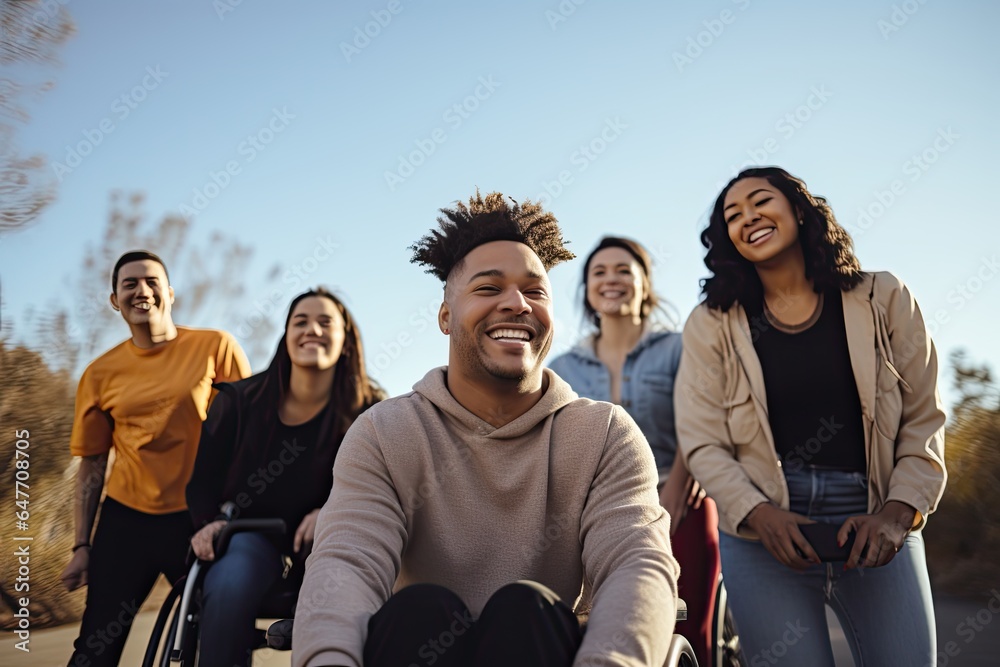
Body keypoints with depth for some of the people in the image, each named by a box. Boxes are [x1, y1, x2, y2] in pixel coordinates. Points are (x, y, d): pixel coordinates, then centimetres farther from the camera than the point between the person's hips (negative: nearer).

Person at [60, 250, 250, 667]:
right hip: (125, 522, 2)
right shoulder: (100, 374, 3)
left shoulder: (216, 347, -4)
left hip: (200, 521, -2)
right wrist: (81, 545, 6)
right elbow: (91, 465, 8)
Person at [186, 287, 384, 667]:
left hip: (326, 541, 0)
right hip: (252, 534, 1)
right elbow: (205, 478, 6)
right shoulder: (239, 400, 0)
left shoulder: (369, 412, -4)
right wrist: (207, 523, -15)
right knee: (229, 587, -34)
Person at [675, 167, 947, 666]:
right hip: (762, 532, -1)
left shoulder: (883, 300, 3)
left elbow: (923, 420, 3)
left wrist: (898, 513, -9)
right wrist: (758, 513, -17)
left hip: (877, 527, 1)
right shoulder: (712, 324, 1)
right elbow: (702, 443, -3)